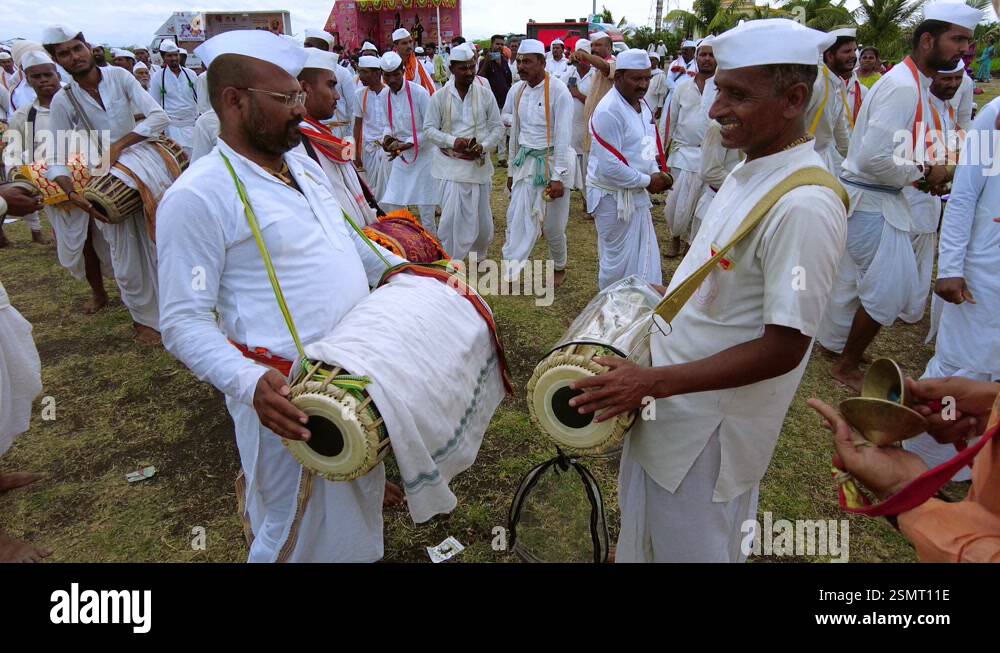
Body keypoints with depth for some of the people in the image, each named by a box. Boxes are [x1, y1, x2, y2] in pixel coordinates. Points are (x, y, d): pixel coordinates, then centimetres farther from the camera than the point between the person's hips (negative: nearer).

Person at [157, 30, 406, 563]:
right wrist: (249, 382, -30)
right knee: (299, 530, 11)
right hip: (289, 396, -7)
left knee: (358, 497, 26)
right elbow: (183, 323, -16)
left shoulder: (305, 164, 8)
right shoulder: (198, 196, -16)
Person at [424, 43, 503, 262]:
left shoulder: (485, 94, 0)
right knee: (452, 216, -8)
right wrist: (452, 141, -17)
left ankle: (479, 256, 36)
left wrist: (483, 146, -14)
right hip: (451, 164, -2)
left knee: (481, 217, 11)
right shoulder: (440, 96, -2)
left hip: (479, 164, 2)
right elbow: (429, 128, 0)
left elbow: (498, 127, 4)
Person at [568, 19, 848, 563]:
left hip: (711, 426, -8)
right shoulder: (751, 170, 1)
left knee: (689, 547, 16)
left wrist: (654, 382, -25)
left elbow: (782, 349, -26)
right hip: (675, 406, 8)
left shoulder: (803, 205, -27)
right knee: (645, 531, 27)